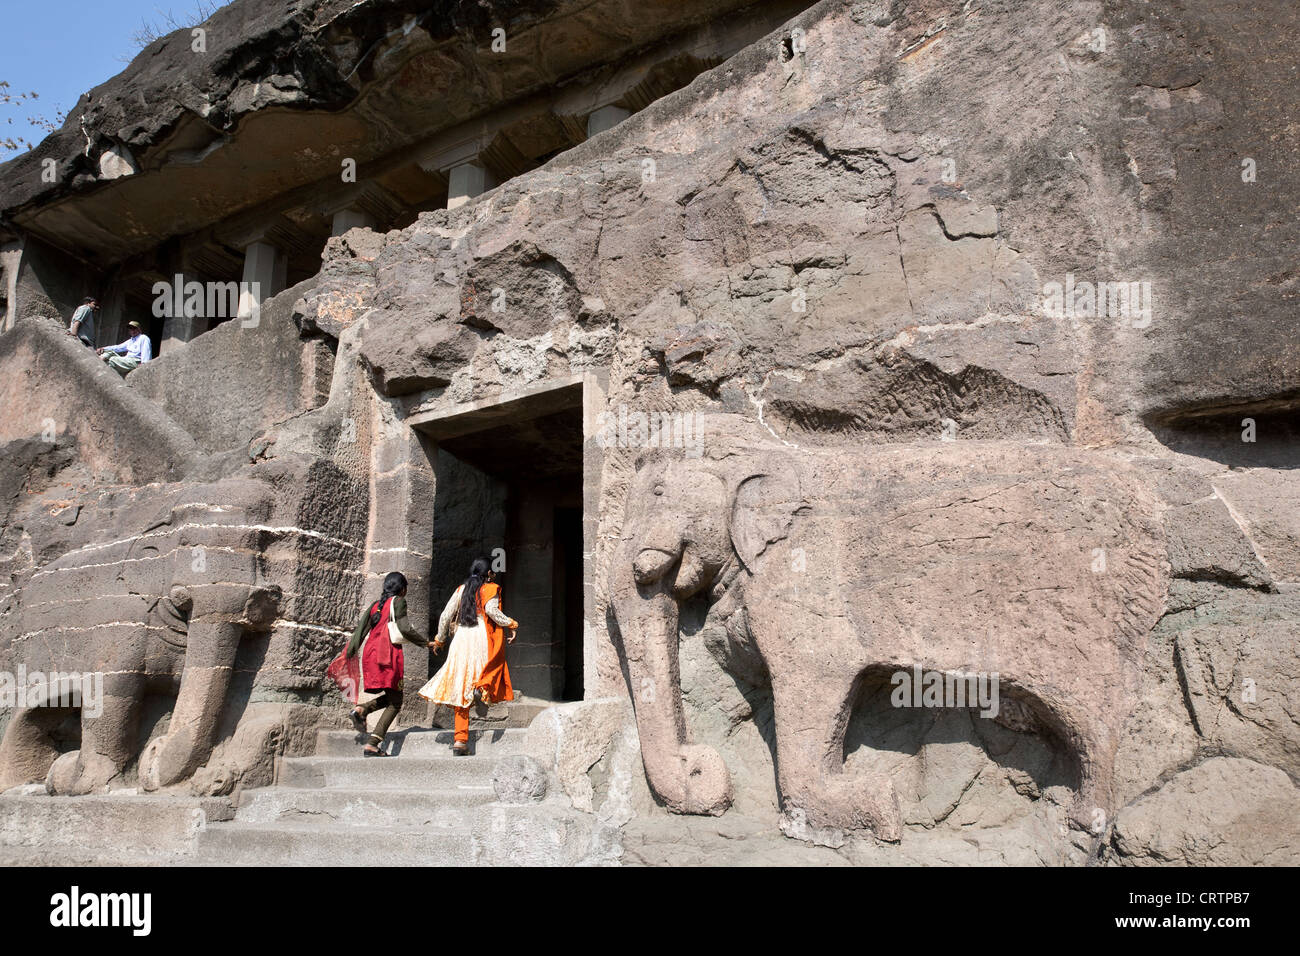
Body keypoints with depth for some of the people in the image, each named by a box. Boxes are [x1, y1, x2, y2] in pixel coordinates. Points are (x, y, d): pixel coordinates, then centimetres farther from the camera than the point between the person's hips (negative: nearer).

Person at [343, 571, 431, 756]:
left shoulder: (376, 605, 19)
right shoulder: (398, 602, -1)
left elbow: (361, 629, 16)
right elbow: (404, 628, -12)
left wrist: (349, 654, 22)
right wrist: (426, 642, -3)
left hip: (370, 652, 7)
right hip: (388, 653, -7)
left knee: (392, 696, 20)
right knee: (395, 702, -3)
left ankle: (362, 709, -6)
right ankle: (372, 745, -13)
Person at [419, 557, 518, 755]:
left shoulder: (461, 590, 17)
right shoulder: (490, 589, 4)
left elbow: (445, 616, 14)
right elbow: (491, 610, -15)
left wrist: (440, 640, 25)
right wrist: (512, 625, -6)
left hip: (461, 641, 4)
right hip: (482, 641, -4)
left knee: (460, 691, 4)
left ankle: (460, 740, 1)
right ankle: (482, 686, -27)